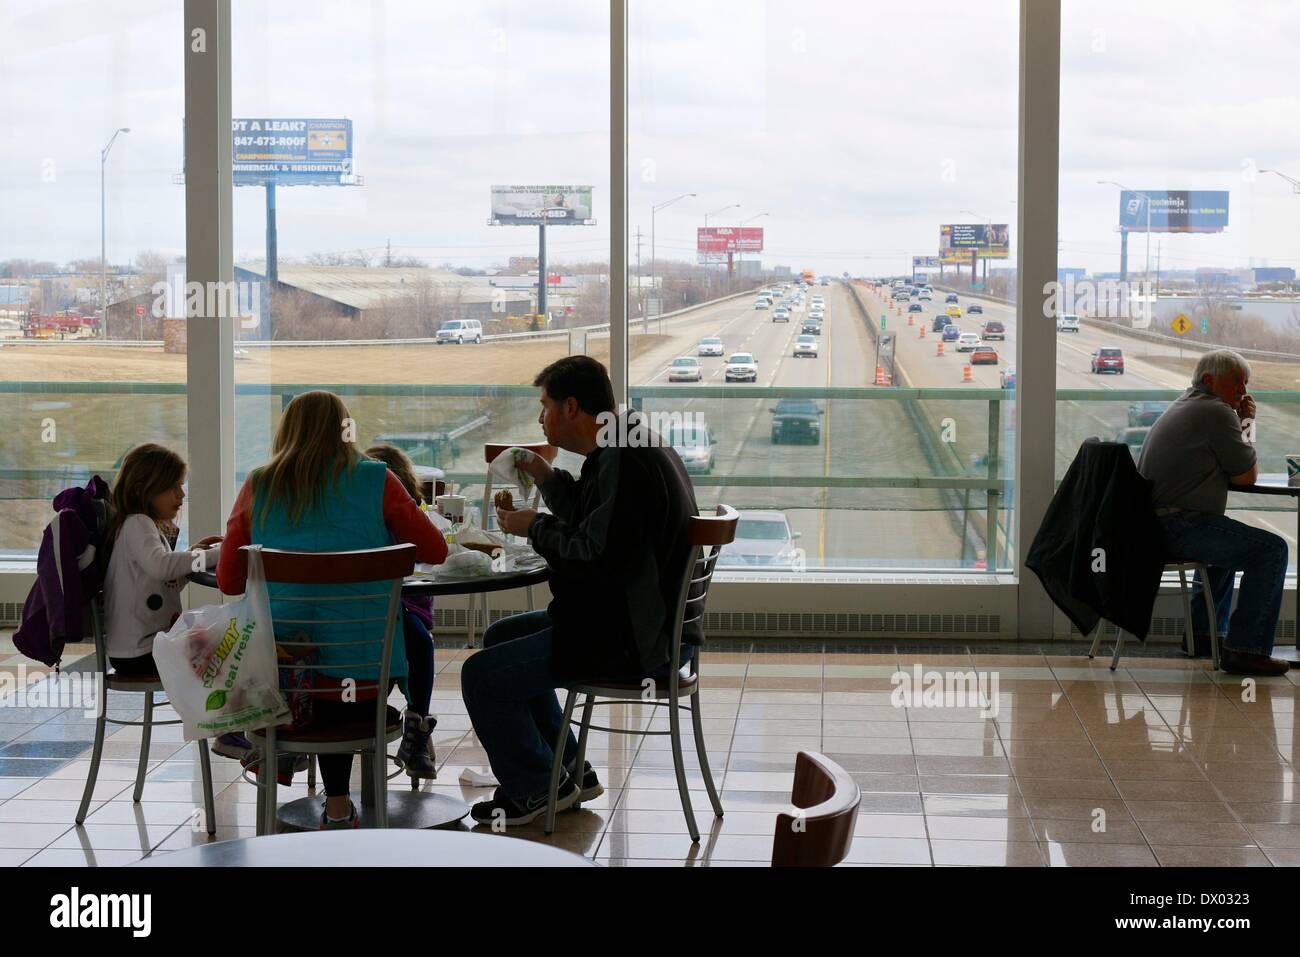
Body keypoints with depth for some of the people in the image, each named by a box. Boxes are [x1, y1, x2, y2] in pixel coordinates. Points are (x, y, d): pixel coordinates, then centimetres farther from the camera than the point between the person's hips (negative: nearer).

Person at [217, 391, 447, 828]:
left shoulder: (257, 488, 4)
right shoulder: (375, 481, -1)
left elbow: (228, 580, 8)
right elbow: (435, 550, 7)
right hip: (362, 672, -2)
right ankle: (337, 808, 30)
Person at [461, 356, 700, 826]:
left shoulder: (624, 461, -22)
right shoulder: (633, 447, 13)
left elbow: (600, 558, -28)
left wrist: (535, 528, -13)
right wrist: (548, 478, 17)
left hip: (626, 638, -12)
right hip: (644, 621, 12)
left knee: (482, 675, -13)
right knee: (501, 636, 26)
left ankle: (534, 788, 8)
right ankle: (569, 770, 27)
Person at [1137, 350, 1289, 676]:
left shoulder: (1182, 406, 22)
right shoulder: (1217, 412, -9)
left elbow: (1224, 463, 27)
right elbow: (1247, 475, -5)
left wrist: (1244, 423, 16)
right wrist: (1247, 425, 8)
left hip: (1149, 524, 11)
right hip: (1178, 527, -11)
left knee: (1229, 540, 36)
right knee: (1272, 548, -10)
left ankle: (1202, 633, 36)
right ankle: (1245, 649, -13)